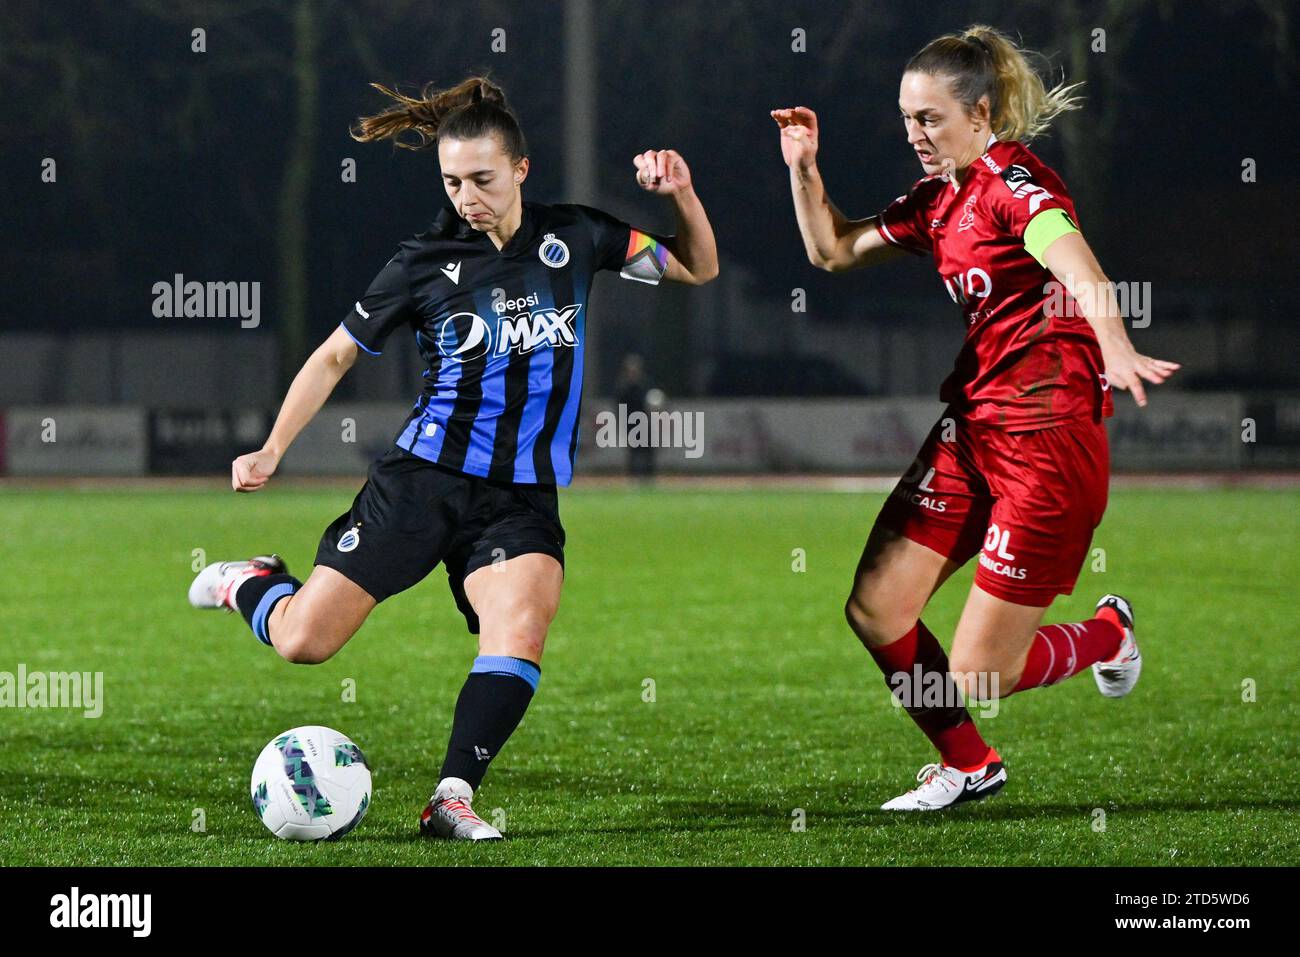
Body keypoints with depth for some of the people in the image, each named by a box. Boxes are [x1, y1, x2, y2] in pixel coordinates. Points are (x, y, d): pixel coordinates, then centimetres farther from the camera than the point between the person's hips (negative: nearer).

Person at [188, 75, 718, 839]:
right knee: (302, 643, -6)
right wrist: (271, 451, -1)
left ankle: (453, 798, -23)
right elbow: (336, 357, 8)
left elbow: (699, 270, 12)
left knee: (522, 628, -29)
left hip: (524, 500, 1)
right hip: (423, 480, -1)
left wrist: (682, 197, -7)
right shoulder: (426, 262, -2)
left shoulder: (573, 236, 2)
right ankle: (248, 583, 28)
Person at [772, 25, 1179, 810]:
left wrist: (1117, 349, -52)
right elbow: (834, 250, 26)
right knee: (875, 610, -2)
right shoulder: (938, 199, 12)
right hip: (969, 429, 8)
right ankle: (968, 766, 19)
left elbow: (1078, 268, -34)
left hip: (1046, 439, -8)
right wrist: (804, 166, 10)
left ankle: (1110, 634, 28)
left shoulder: (1015, 182, -14)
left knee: (977, 675, -4)